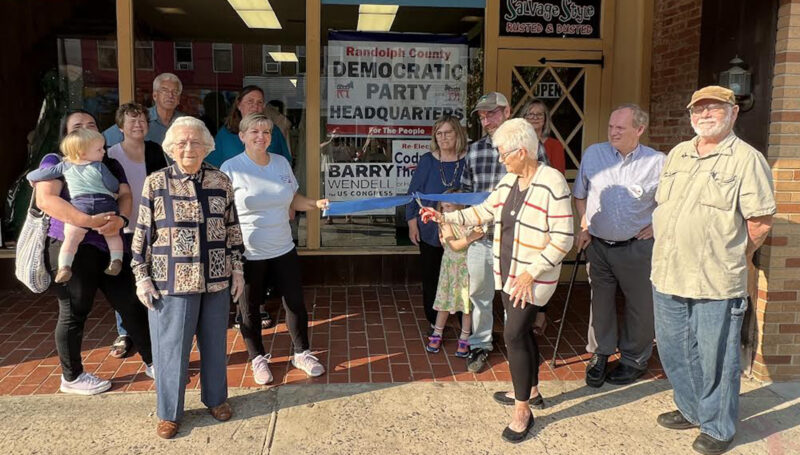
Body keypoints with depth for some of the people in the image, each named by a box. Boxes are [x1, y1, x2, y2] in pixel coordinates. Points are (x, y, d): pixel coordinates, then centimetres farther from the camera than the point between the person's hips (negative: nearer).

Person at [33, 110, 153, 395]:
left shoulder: (110, 165, 16)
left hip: (110, 247, 5)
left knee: (131, 304, 7)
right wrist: (90, 221, -24)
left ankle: (151, 361, 21)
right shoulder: (54, 162, 1)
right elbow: (45, 200, -15)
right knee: (74, 313, 5)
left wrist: (121, 218, -20)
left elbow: (125, 195, 3)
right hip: (71, 248, -5)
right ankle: (72, 377, 21)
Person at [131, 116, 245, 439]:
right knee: (171, 347, 6)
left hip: (216, 280, 2)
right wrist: (142, 278, -3)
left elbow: (232, 230, 8)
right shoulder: (155, 183, -4)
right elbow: (142, 234, -1)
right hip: (172, 281, -2)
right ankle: (169, 412, 23)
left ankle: (215, 398, 34)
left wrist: (237, 270, 6)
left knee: (215, 343, 14)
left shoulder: (220, 181, 2)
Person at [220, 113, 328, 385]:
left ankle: (302, 353, 29)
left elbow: (293, 199, 15)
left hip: (283, 249, 4)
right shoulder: (231, 168, -10)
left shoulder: (281, 163, 5)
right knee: (250, 308, 11)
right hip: (248, 253, -4)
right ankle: (258, 358, 31)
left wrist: (316, 204, -3)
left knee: (295, 302, 10)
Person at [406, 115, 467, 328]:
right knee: (430, 278, 9)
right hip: (430, 231, 2)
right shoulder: (427, 161, 1)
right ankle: (434, 323, 24)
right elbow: (413, 192, 3)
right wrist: (412, 222, -2)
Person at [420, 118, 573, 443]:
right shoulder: (508, 181, 6)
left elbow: (563, 239, -18)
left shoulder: (552, 183, -17)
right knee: (521, 332, 17)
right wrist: (444, 217, 11)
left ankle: (522, 410, 6)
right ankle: (531, 391, 36)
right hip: (508, 272, 7)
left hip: (533, 277, -7)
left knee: (514, 334, -9)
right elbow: (484, 211, 18)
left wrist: (531, 272, -21)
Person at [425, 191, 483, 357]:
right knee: (445, 300, 9)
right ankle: (437, 334, 26)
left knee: (468, 303, 7)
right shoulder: (446, 223, -11)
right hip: (450, 267, 1)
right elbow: (454, 245, -23)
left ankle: (464, 339, 21)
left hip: (468, 267, -1)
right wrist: (471, 238, -33)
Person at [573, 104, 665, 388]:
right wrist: (584, 227, 5)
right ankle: (600, 354, 27)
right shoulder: (593, 154, 2)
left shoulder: (658, 162, -6)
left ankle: (633, 360, 26)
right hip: (598, 244, 2)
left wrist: (657, 225, -5)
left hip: (637, 247, -2)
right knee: (600, 302, 10)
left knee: (640, 305, 8)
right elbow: (580, 195, 13)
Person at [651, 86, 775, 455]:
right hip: (667, 275, 7)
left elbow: (760, 221, -8)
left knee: (715, 357, 5)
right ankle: (692, 410, 39)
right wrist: (668, 251, 13)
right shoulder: (677, 154, 12)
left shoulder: (746, 159, -7)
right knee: (673, 350, 18)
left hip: (716, 283, -6)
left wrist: (731, 258, 1)